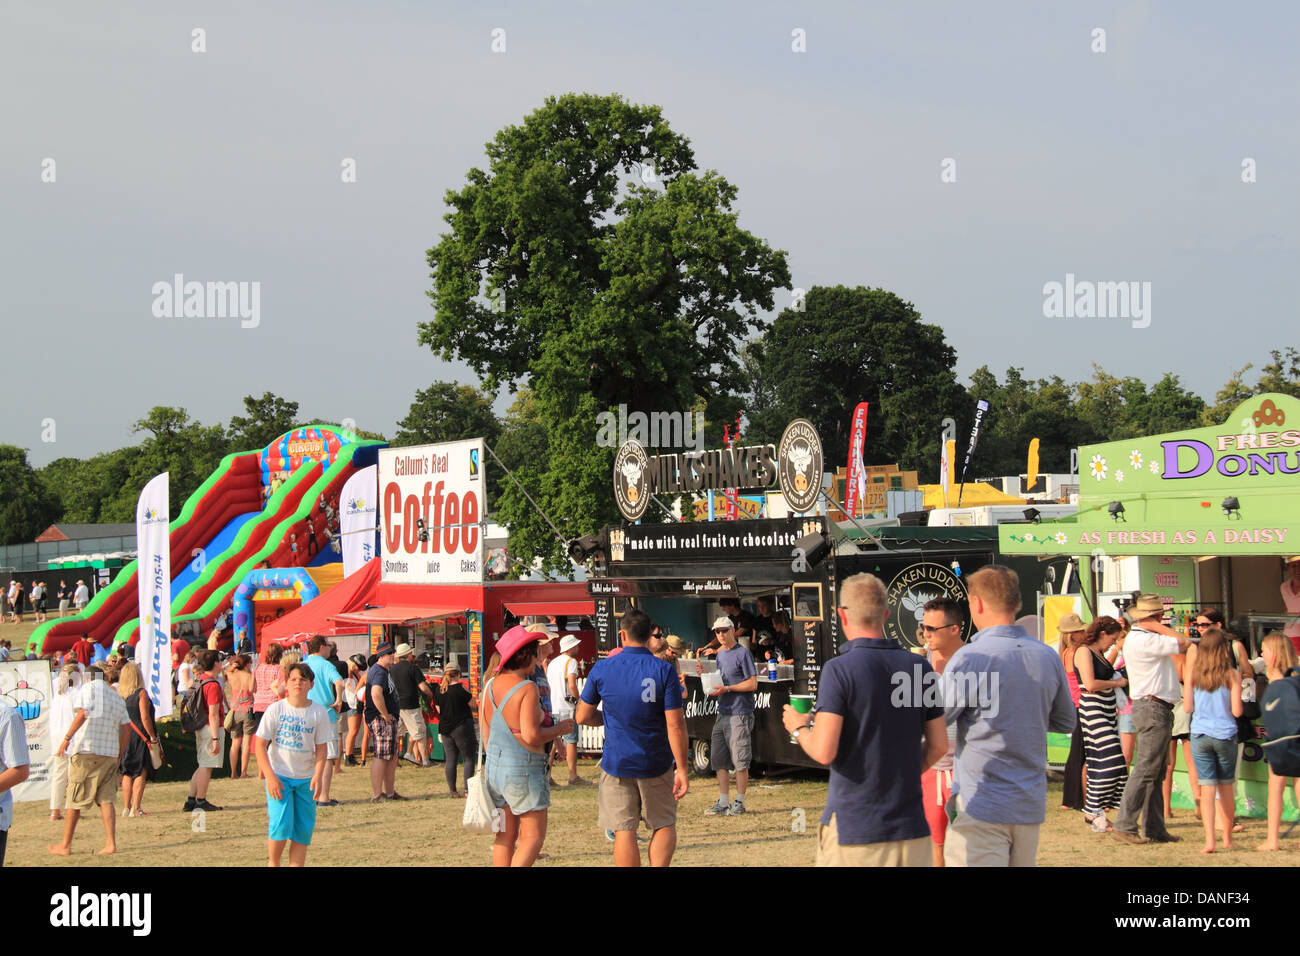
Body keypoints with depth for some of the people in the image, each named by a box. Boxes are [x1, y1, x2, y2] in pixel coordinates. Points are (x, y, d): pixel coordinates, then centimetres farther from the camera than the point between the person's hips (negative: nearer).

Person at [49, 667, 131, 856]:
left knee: (75, 799, 2)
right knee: (106, 799, 4)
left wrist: (67, 738, -13)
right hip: (110, 753, 5)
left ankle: (65, 845, 8)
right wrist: (119, 755, 19)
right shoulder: (117, 697, 18)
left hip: (86, 750, -5)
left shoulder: (89, 687, 0)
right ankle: (111, 843, -7)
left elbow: (83, 713, -15)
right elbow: (126, 727, 14)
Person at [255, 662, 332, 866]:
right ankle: (273, 863, 11)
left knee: (304, 829, 1)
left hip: (306, 778, 2)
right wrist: (270, 776, -14)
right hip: (279, 775, -2)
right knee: (281, 825, -12)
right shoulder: (276, 709, -6)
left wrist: (318, 776, -10)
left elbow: (321, 748, 3)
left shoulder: (319, 712, -1)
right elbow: (260, 744, -5)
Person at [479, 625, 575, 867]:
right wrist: (559, 729, -6)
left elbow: (484, 732, 12)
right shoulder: (527, 688, -16)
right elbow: (531, 735, -22)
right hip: (523, 769, -8)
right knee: (533, 836, -1)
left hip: (494, 766, 8)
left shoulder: (490, 686, 7)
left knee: (506, 835, 13)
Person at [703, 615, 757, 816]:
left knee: (740, 761, -4)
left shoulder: (742, 653, -7)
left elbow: (752, 684, -11)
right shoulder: (720, 655, 17)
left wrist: (727, 689, -17)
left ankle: (739, 803, 2)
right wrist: (715, 688, 4)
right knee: (718, 760, 7)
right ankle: (723, 803, 13)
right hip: (723, 713, 8)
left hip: (740, 714, -8)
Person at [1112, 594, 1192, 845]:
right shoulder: (1143, 640, -17)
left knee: (1156, 774, 12)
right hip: (1153, 709, -11)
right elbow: (1181, 642, -17)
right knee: (1145, 770, -10)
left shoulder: (1137, 638, 16)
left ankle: (1155, 828, 15)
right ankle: (1124, 826, -10)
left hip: (1155, 709, 11)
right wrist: (1157, 627, -8)